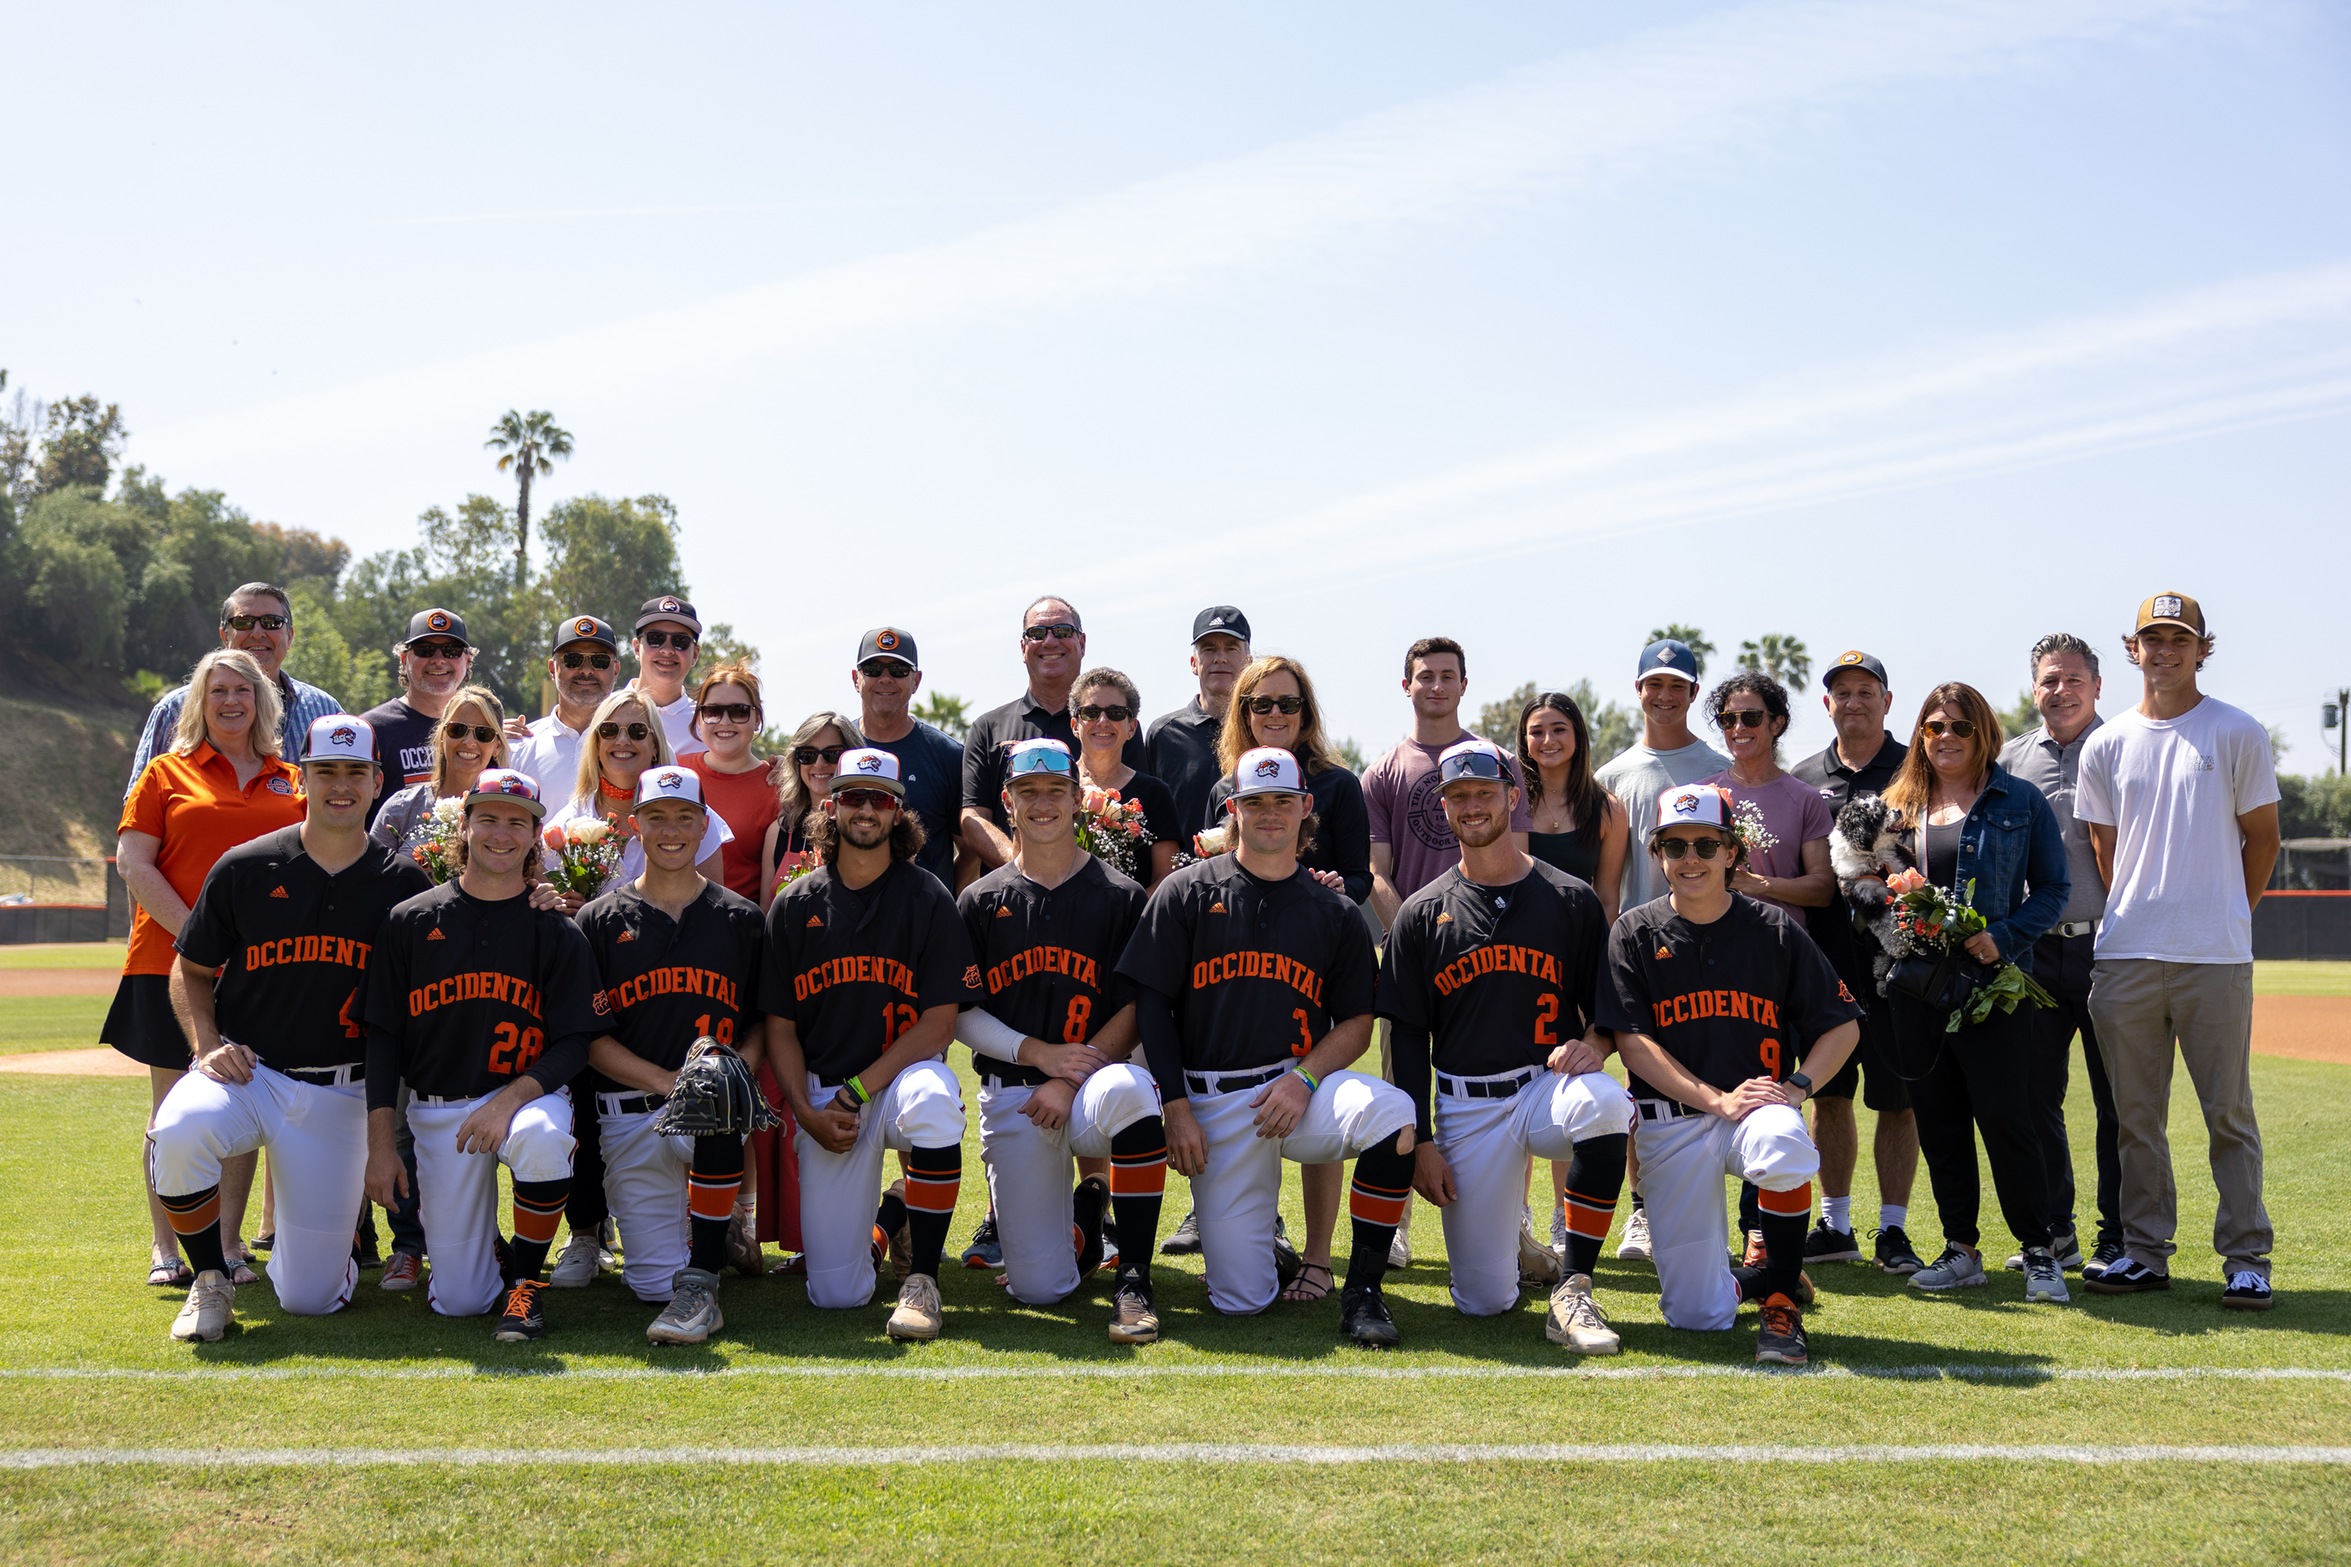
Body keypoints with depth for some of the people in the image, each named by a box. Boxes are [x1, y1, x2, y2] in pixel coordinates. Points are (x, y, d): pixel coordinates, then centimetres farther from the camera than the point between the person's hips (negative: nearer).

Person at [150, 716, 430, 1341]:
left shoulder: (405, 884, 0)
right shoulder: (246, 868, 0)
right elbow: (191, 971, 10)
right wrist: (208, 1045, -8)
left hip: (339, 1095, 0)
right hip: (246, 1073, 0)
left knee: (310, 1297, -2)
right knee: (178, 1134, -36)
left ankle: (318, 1240, 36)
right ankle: (211, 1279, -9)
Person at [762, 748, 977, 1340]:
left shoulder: (928, 899, -2)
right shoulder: (794, 905, 5)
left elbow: (939, 1022, -7)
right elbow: (780, 1026, 6)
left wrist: (856, 1091, -14)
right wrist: (807, 1113, -9)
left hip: (900, 1075, -1)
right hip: (823, 1096, 1)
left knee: (934, 1097, -41)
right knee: (835, 1295, -10)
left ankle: (922, 1280, -23)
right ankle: (887, 1219, 27)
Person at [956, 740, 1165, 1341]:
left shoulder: (1121, 897, 6)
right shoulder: (980, 901, 9)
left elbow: (1136, 1009, 0)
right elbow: (960, 1015, 5)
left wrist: (1072, 1080, -13)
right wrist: (1039, 1052, -11)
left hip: (1090, 1087, -1)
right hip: (1010, 1096, 1)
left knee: (1129, 1087, -41)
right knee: (1039, 1287, -11)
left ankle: (1134, 1280, -26)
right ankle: (1082, 1215, 27)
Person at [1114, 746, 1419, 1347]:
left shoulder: (1335, 912, 10)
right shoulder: (1187, 892, 5)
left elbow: (1357, 1022, 7)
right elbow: (1151, 1005, 2)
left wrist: (1306, 1076, -12)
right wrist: (1176, 1106, -7)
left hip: (1303, 1087, 1)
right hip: (1214, 1104, -1)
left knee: (1392, 1112, -34)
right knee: (1241, 1299, -10)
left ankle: (1362, 1291, -17)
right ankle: (1264, 1248, 29)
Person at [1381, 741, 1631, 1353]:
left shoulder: (1572, 900, 5)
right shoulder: (1422, 913, 7)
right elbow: (1407, 1039, 6)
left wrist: (1594, 1045, -16)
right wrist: (1421, 1142, -1)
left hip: (1549, 1088, -1)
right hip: (1464, 1108, 1)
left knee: (1605, 1101, -39)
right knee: (1484, 1301, -6)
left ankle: (1573, 1292, -24)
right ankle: (1513, 1238, 32)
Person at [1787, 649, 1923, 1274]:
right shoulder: (1804, 777, 13)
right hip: (1823, 955, 3)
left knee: (1896, 1097, 0)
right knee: (1828, 1092, 8)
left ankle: (1893, 1229, 10)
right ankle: (1835, 1225, 19)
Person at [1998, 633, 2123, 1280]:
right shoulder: (2011, 759, 12)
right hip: (2034, 951, 4)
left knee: (2117, 1099, 1)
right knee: (2035, 1093, 6)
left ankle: (2118, 1238, 11)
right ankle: (2053, 1233, 17)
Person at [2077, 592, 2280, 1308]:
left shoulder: (2239, 733, 2)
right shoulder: (2105, 746, 10)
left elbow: (2263, 838, 7)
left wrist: (2225, 919, 8)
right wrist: (2133, 920, 11)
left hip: (2215, 956, -3)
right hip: (2124, 955, 3)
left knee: (2230, 1113, 0)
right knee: (2136, 1115, 8)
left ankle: (2246, 1260, 8)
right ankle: (2145, 1253, 16)